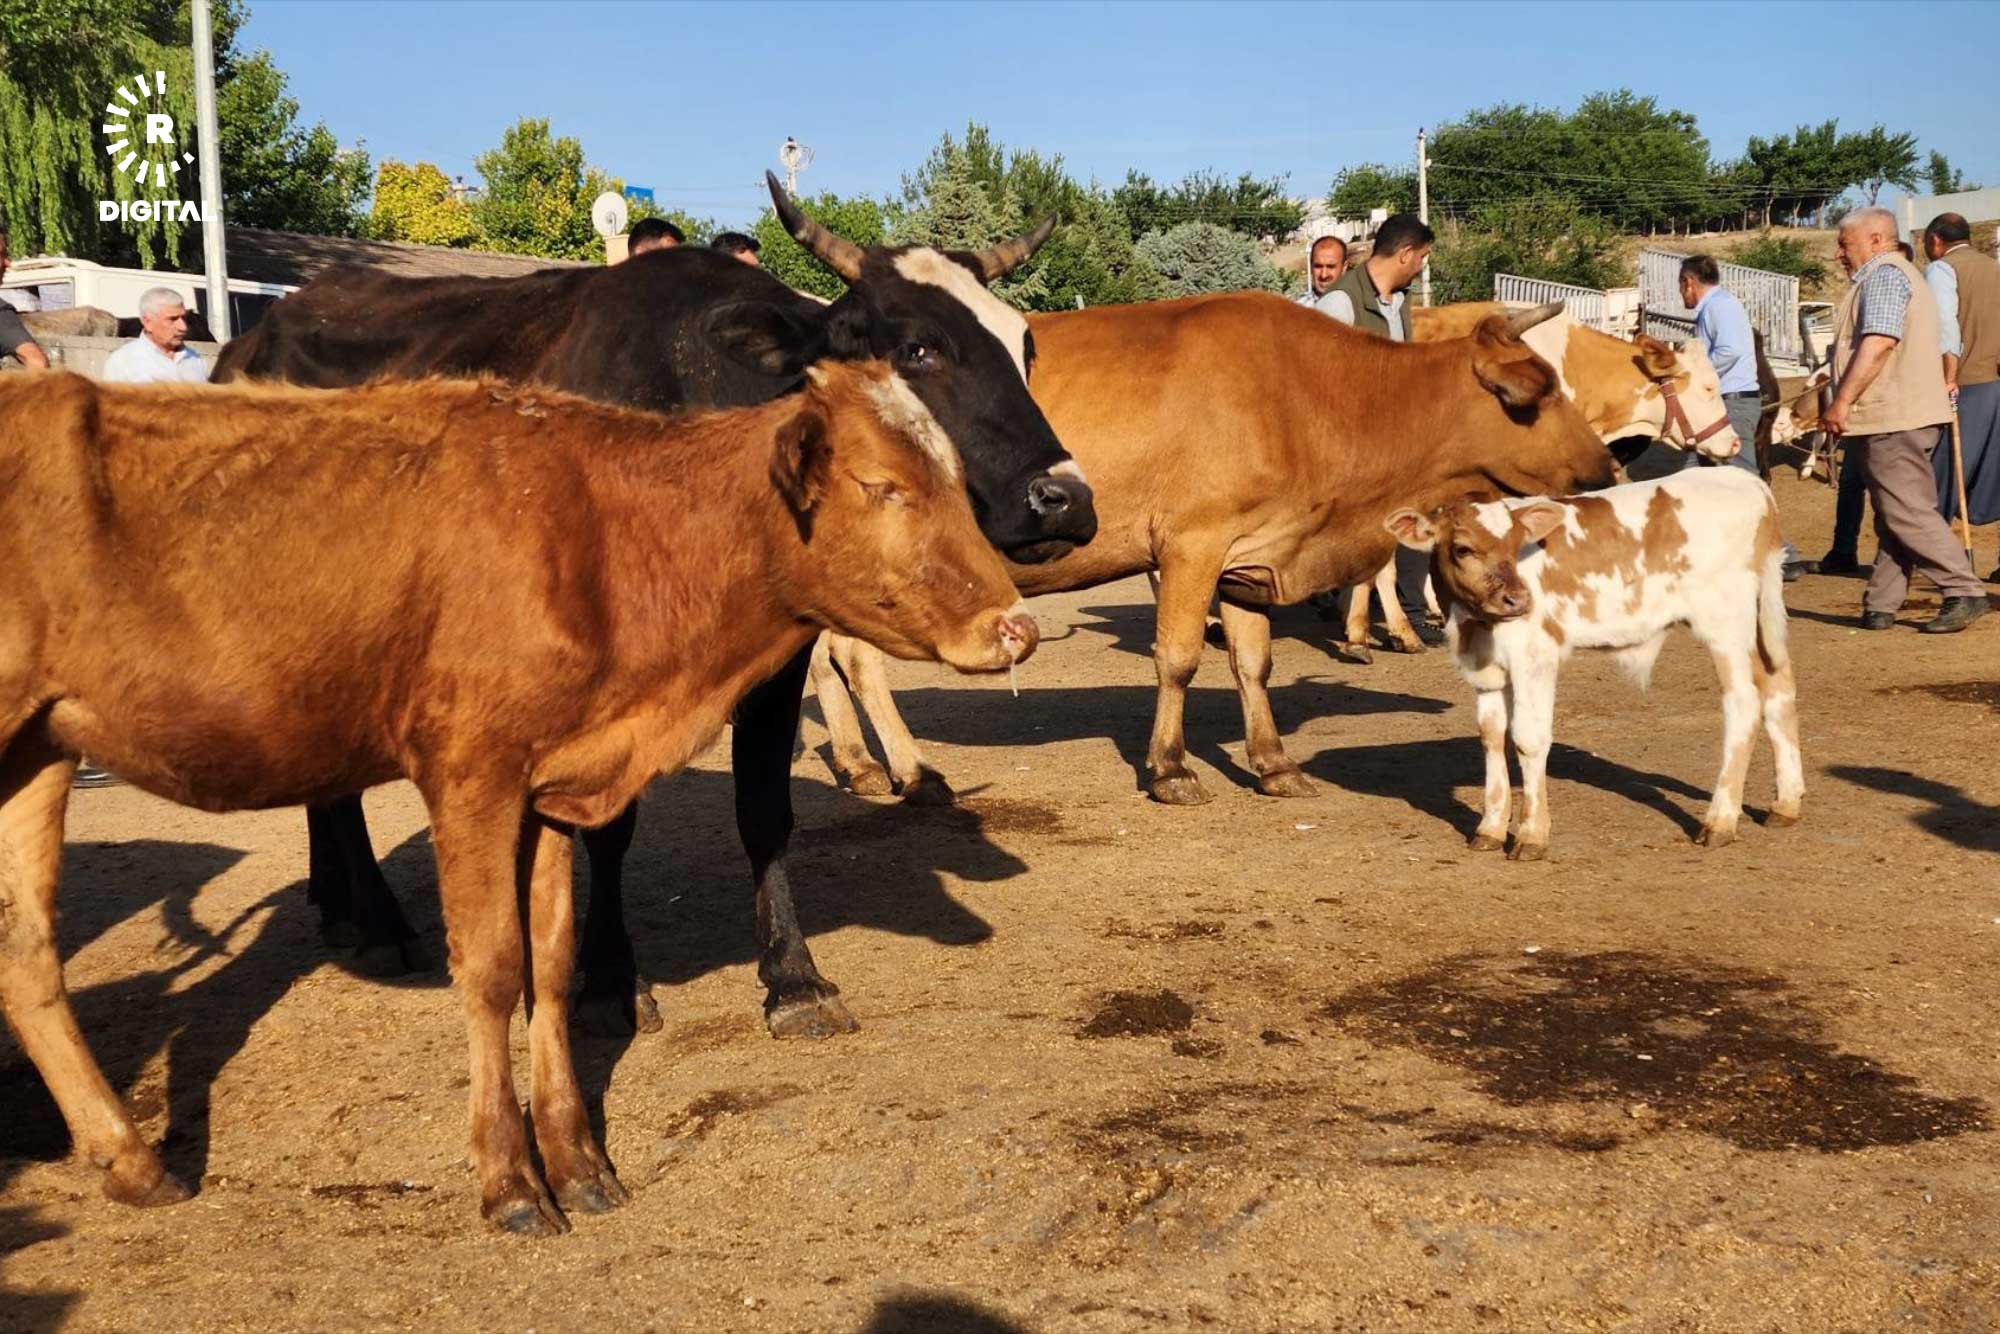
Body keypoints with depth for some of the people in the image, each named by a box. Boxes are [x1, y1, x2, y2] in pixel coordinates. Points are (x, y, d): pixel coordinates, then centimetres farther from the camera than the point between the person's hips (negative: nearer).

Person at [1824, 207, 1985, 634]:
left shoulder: (1884, 276, -9)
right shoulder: (1900, 275, 26)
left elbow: (1879, 342, -23)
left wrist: (1842, 401, -23)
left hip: (1892, 418, -11)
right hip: (1904, 416, 11)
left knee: (1907, 512, -11)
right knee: (1894, 516, 8)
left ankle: (1965, 592, -12)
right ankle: (1881, 606, 9)